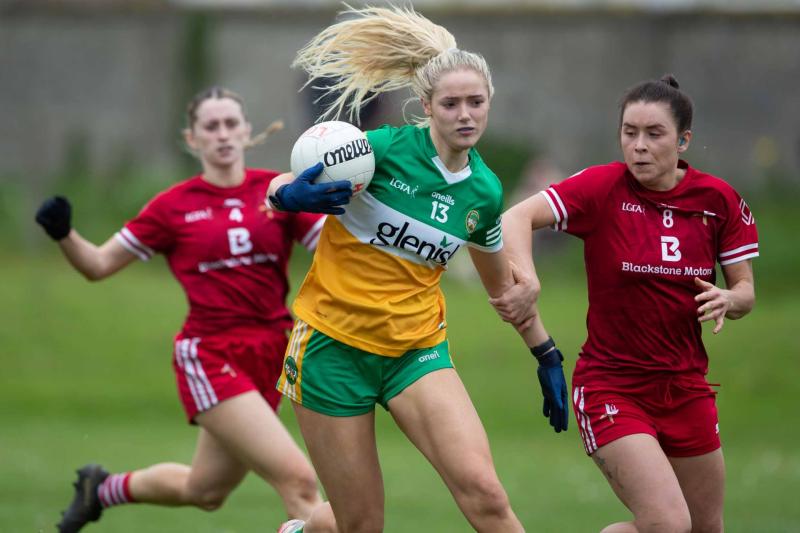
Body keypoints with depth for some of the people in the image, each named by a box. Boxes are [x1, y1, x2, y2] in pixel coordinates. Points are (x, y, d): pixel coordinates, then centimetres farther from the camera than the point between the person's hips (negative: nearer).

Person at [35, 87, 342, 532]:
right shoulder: (174, 207, -1)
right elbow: (98, 265, 5)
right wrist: (63, 233, -14)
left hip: (270, 358, 5)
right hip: (210, 357, -5)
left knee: (204, 493, 21)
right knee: (299, 480, -20)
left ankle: (105, 488, 49)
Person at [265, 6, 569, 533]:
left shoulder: (484, 192, 1)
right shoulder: (384, 149, -13)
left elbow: (503, 283, 19)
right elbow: (280, 187, -4)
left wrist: (548, 356, 22)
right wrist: (291, 195, -27)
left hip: (418, 348, 3)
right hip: (334, 345, -3)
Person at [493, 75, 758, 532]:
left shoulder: (718, 199, -2)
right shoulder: (603, 187, -13)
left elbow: (746, 290, 5)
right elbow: (516, 219, -23)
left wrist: (728, 301, -18)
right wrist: (526, 279, -41)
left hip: (687, 387, 5)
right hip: (612, 386, -5)